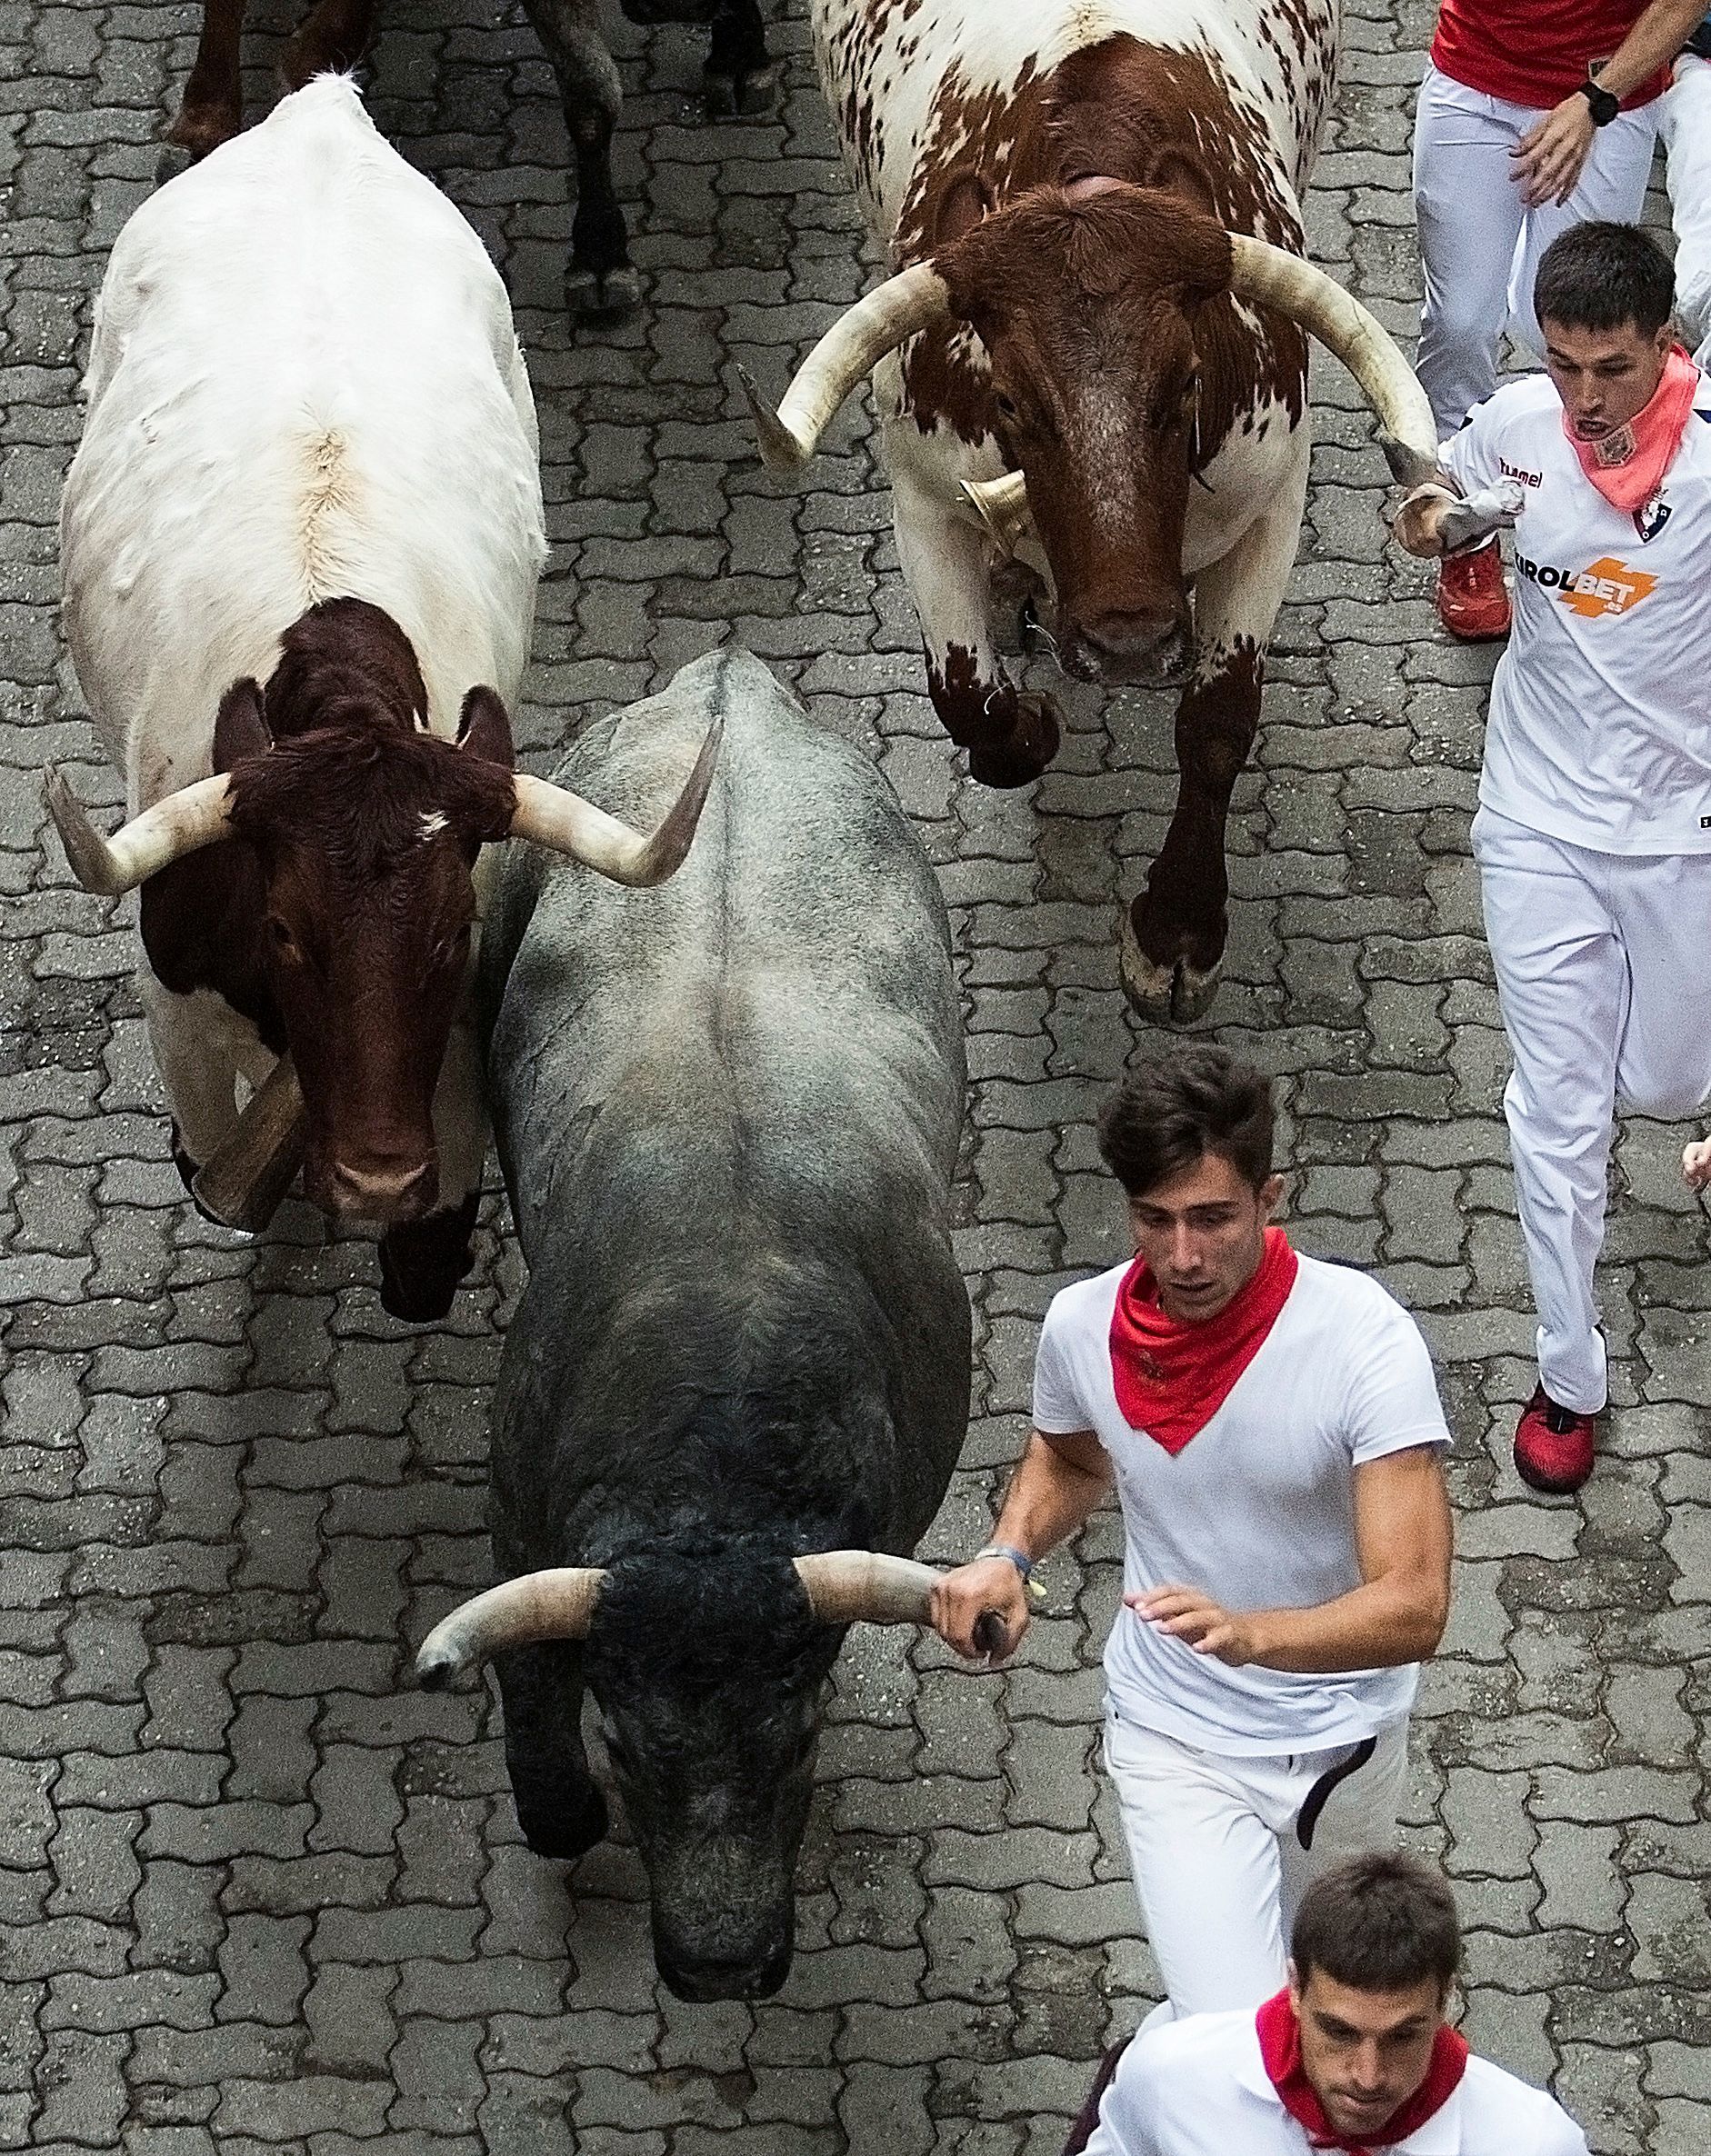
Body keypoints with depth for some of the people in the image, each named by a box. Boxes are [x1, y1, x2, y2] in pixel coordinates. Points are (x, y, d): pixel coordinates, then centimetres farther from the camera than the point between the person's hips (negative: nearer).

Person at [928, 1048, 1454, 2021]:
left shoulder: (1365, 1340, -26)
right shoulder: (1083, 1327, -14)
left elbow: (1414, 1607, -32)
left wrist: (1248, 1633, -48)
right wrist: (1007, 1556, -8)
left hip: (1342, 1740, 0)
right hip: (1176, 1744, 0)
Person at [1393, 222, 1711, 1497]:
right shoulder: (1517, 424, -11)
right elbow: (1450, 500, 10)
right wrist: (1432, 526, -12)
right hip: (1543, 825, 1)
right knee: (1560, 1111, 4)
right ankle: (1571, 1376, 18)